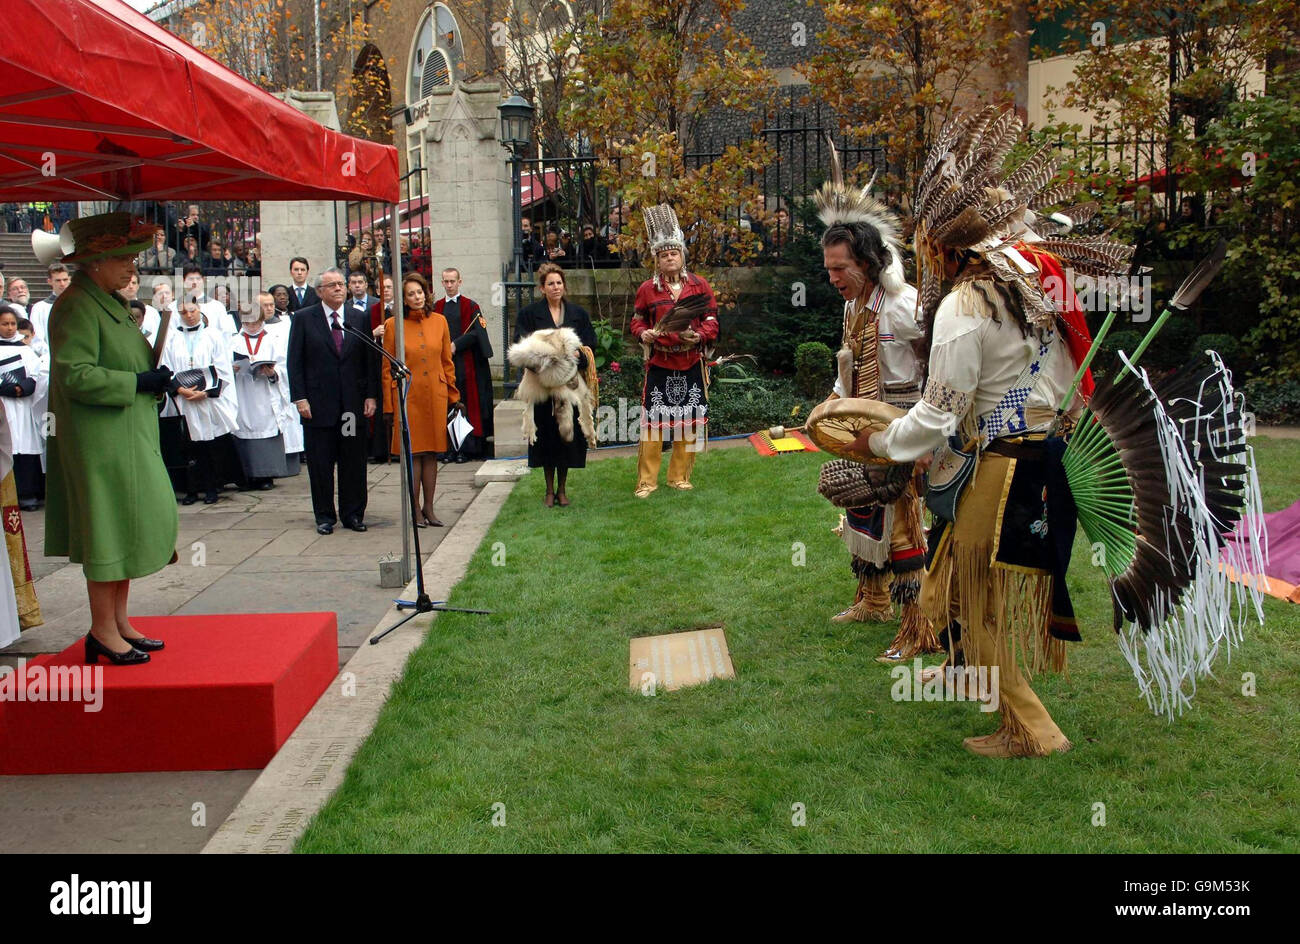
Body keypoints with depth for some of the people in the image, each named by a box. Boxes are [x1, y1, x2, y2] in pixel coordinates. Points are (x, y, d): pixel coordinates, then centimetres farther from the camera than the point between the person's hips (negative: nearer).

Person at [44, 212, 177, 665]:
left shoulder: (110, 303, 16)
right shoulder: (75, 307, -14)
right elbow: (75, 375, -22)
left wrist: (154, 378, 8)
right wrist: (138, 383, -18)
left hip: (129, 439, 10)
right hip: (99, 441, -10)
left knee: (134, 524, 12)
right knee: (109, 528, -4)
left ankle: (120, 623, 21)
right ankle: (103, 631, 6)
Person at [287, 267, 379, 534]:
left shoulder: (359, 319, 9)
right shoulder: (303, 318, 3)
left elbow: (369, 361, 9)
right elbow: (295, 362, 0)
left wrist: (371, 396, 1)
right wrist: (300, 398, -7)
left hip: (353, 404, 2)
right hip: (318, 404, -2)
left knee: (354, 462, 5)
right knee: (320, 463, 4)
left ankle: (353, 514, 16)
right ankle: (324, 516, 15)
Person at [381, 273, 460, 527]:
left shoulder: (439, 321, 6)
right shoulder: (393, 325, -3)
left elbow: (447, 362, 12)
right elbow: (387, 368, 0)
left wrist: (453, 396, 9)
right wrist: (389, 405, -4)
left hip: (435, 395, 3)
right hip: (408, 396, -3)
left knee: (432, 453, 7)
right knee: (413, 452, 0)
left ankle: (429, 508, 16)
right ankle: (416, 510, 9)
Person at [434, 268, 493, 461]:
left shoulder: (470, 306, 4)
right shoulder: (436, 307, 13)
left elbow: (477, 333, -6)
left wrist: (456, 345, -12)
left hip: (465, 364, -3)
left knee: (467, 405, -4)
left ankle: (466, 448, -3)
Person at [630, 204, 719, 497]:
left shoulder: (699, 285, 3)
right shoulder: (647, 289, 3)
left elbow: (711, 321, 3)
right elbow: (638, 320, 9)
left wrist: (699, 335, -18)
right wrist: (643, 334, -13)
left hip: (691, 363, 1)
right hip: (659, 363, -1)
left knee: (689, 421, 6)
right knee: (653, 420, -2)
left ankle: (680, 476, 20)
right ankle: (647, 480, 8)